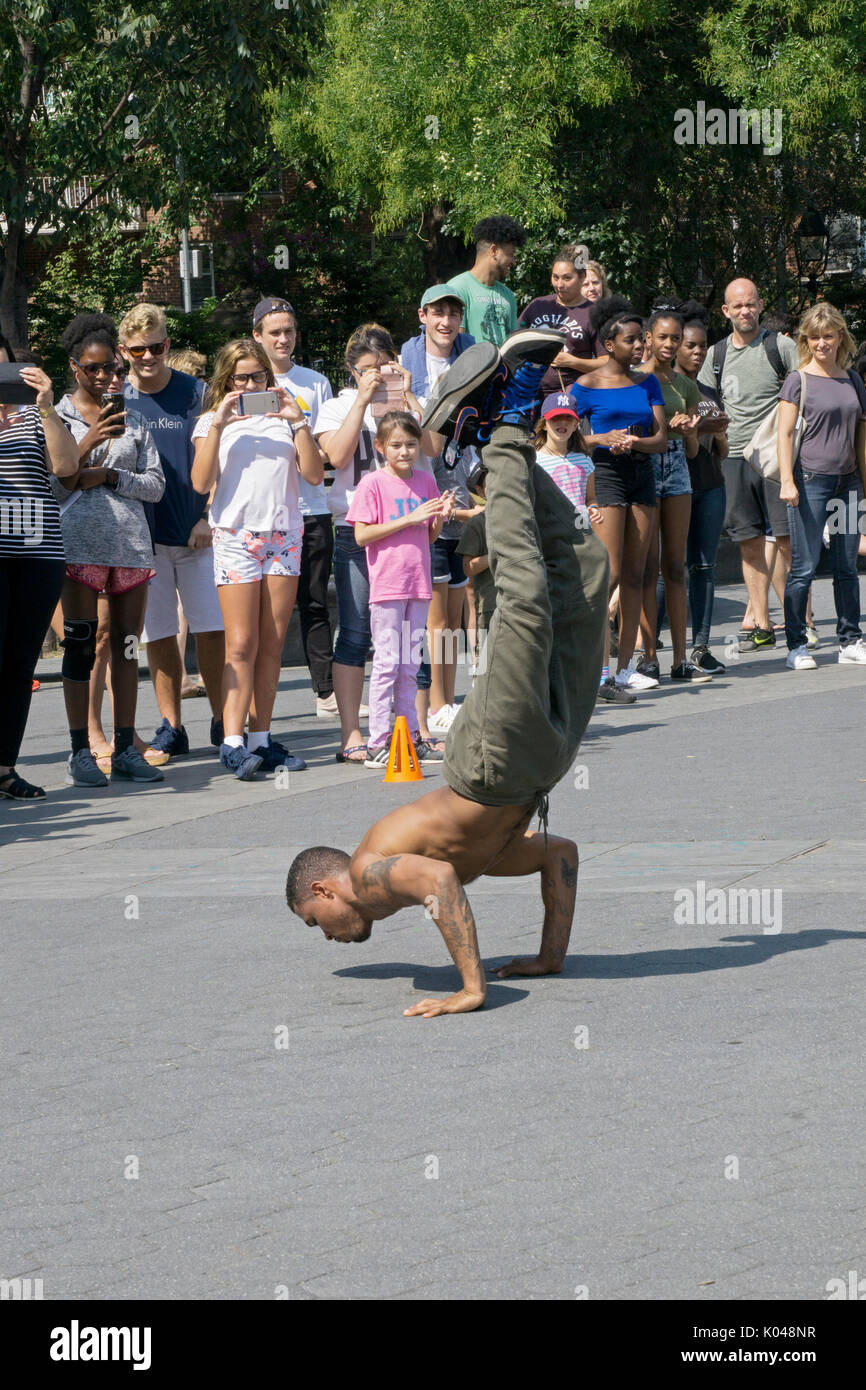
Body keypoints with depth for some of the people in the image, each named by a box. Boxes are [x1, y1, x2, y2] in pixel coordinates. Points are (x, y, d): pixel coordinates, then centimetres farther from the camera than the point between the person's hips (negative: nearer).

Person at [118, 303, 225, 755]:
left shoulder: (196, 393, 2)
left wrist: (209, 518, -6)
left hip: (197, 533, -1)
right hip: (143, 537, 1)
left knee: (212, 630, -3)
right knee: (158, 634, 3)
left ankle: (222, 720, 8)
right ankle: (171, 727, 10)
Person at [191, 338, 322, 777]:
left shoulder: (284, 417, 13)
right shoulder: (212, 422, 8)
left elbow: (314, 475, 2)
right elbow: (200, 482, -6)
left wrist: (298, 423, -6)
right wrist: (217, 427, -11)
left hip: (284, 536, 3)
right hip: (236, 536, -3)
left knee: (272, 645, 3)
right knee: (241, 644, -11)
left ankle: (261, 739, 8)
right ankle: (232, 743, -14)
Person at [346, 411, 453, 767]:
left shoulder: (425, 482, 11)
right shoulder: (372, 484, -6)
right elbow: (362, 535, -13)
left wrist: (440, 518, -5)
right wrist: (410, 518, -16)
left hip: (418, 584, 6)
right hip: (386, 584, -5)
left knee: (410, 665, 10)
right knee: (386, 662, -6)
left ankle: (410, 737, 15)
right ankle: (378, 742, -4)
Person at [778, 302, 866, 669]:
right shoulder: (798, 380, -2)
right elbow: (784, 433, -6)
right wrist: (787, 481, -15)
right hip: (810, 480, -5)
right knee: (804, 567, -4)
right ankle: (796, 645, 1)